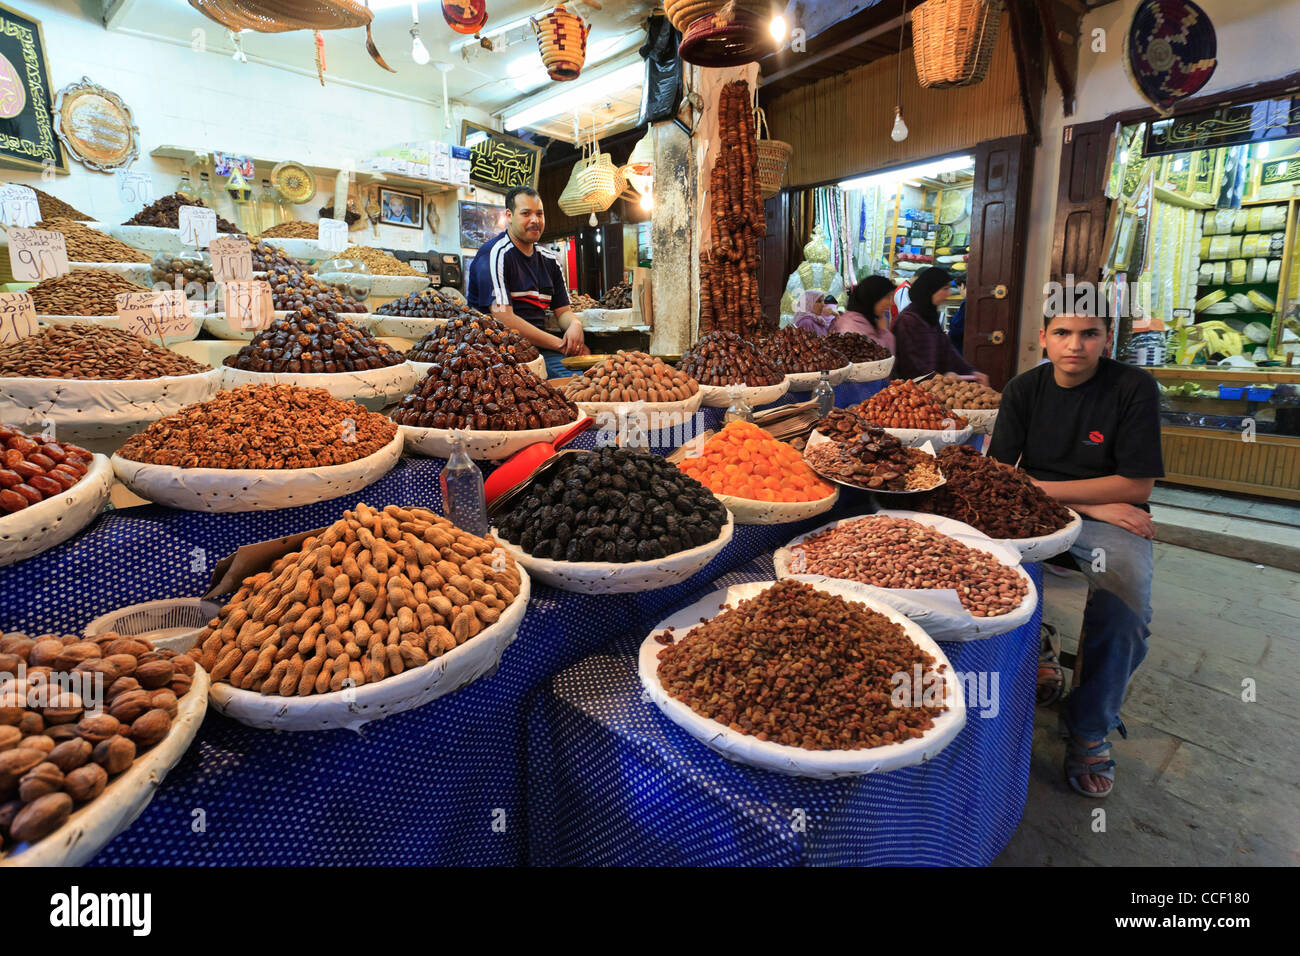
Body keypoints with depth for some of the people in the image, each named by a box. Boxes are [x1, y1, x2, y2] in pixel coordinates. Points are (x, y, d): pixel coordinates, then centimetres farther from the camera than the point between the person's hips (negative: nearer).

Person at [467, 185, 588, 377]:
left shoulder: (549, 259, 16)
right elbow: (504, 320, -16)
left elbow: (563, 311, 18)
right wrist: (561, 345, -16)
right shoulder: (495, 254, -7)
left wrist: (575, 325, -9)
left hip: (539, 347, 7)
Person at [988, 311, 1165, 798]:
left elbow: (1137, 486, -8)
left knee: (1125, 594, -30)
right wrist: (1087, 502, -12)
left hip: (1111, 521, -2)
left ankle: (1089, 726, -4)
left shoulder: (1134, 388, -5)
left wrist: (1040, 488, -11)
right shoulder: (1024, 389, 3)